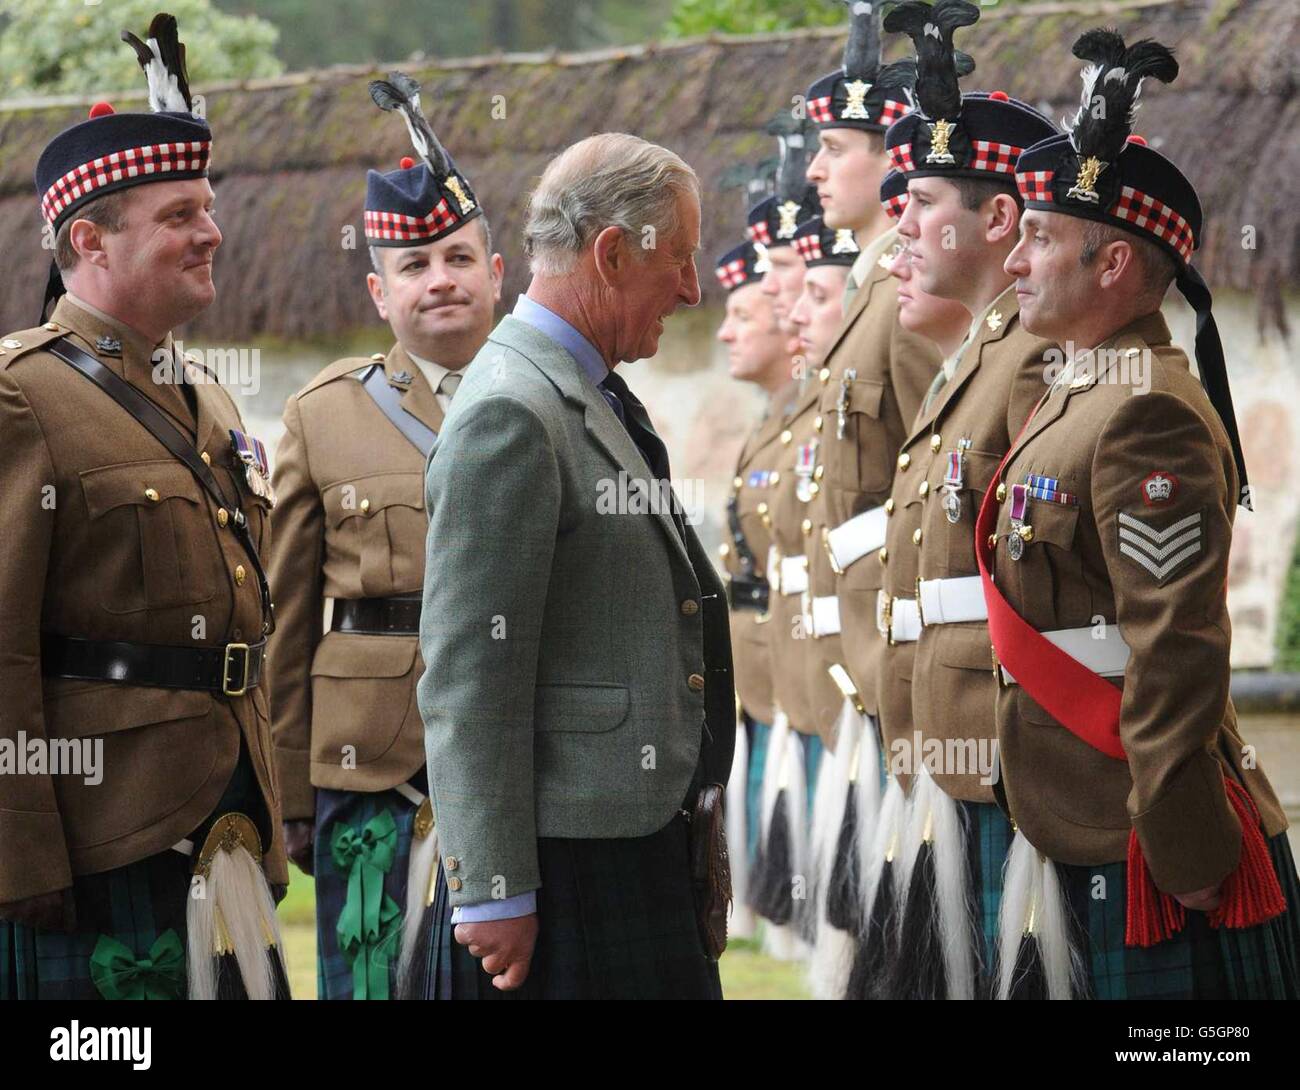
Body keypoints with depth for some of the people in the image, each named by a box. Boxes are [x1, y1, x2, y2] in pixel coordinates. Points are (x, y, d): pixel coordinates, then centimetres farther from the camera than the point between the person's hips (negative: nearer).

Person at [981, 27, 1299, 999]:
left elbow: (1178, 663, -23)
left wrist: (1182, 867, -23)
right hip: (1085, 848, 10)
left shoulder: (1147, 421, -18)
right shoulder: (1081, 399, 15)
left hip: (1148, 868, -10)